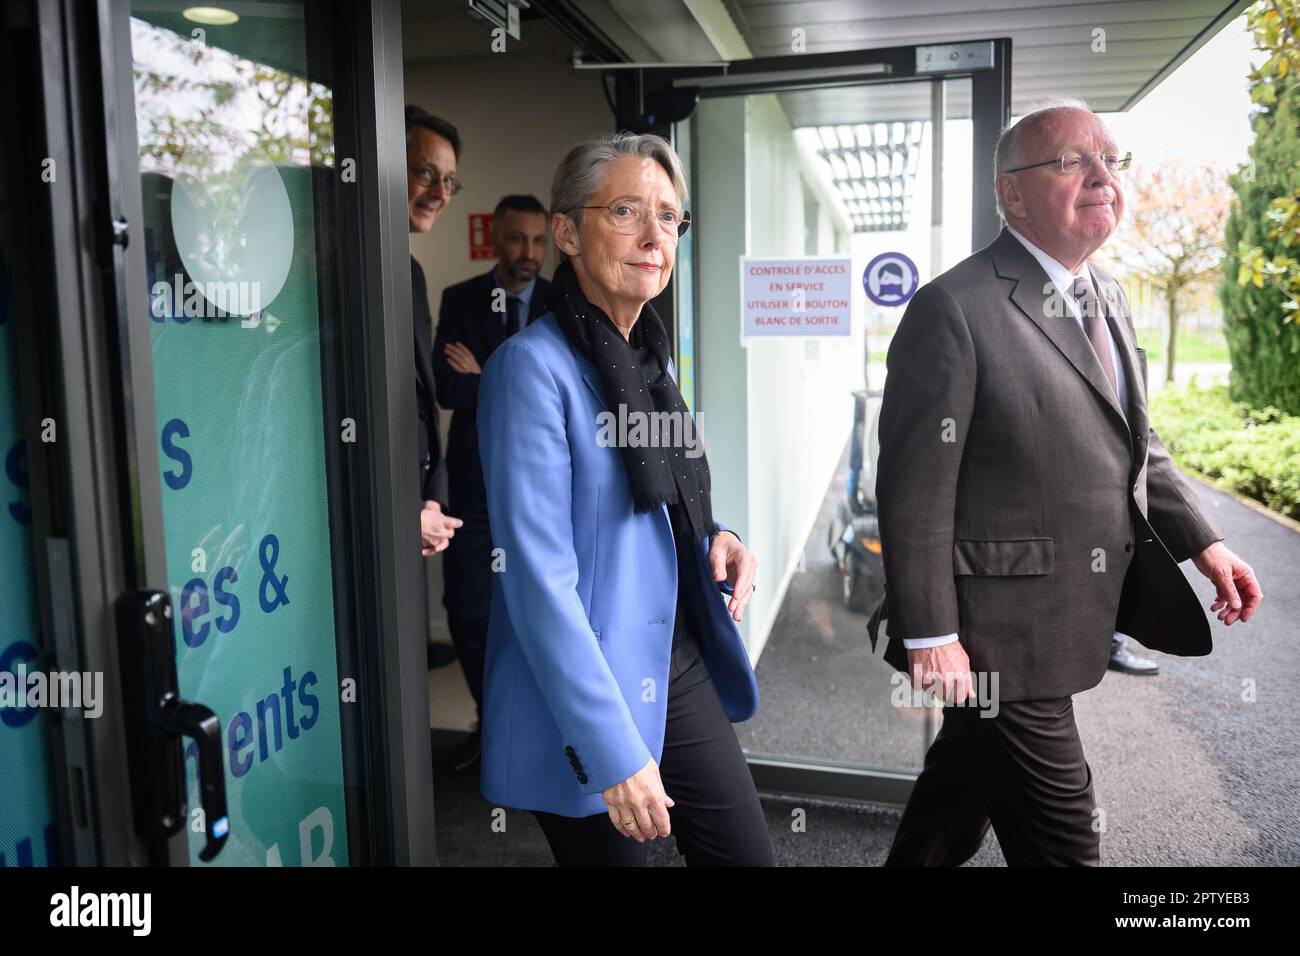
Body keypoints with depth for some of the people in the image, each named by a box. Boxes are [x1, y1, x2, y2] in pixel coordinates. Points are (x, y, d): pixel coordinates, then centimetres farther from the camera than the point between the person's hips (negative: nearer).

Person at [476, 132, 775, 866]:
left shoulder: (649, 356, 7)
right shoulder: (533, 365, -17)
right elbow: (540, 579, -21)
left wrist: (711, 538, -1)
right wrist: (612, 751, -21)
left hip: (682, 668, 7)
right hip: (587, 700, -7)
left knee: (750, 855, 15)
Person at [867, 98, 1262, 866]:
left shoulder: (1107, 297, 10)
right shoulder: (955, 309, -18)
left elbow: (1134, 440, 19)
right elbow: (916, 486, -20)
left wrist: (1202, 542, 12)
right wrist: (929, 635, -19)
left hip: (1065, 624, 8)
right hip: (997, 634, -8)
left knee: (964, 791, 24)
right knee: (1062, 840, 6)